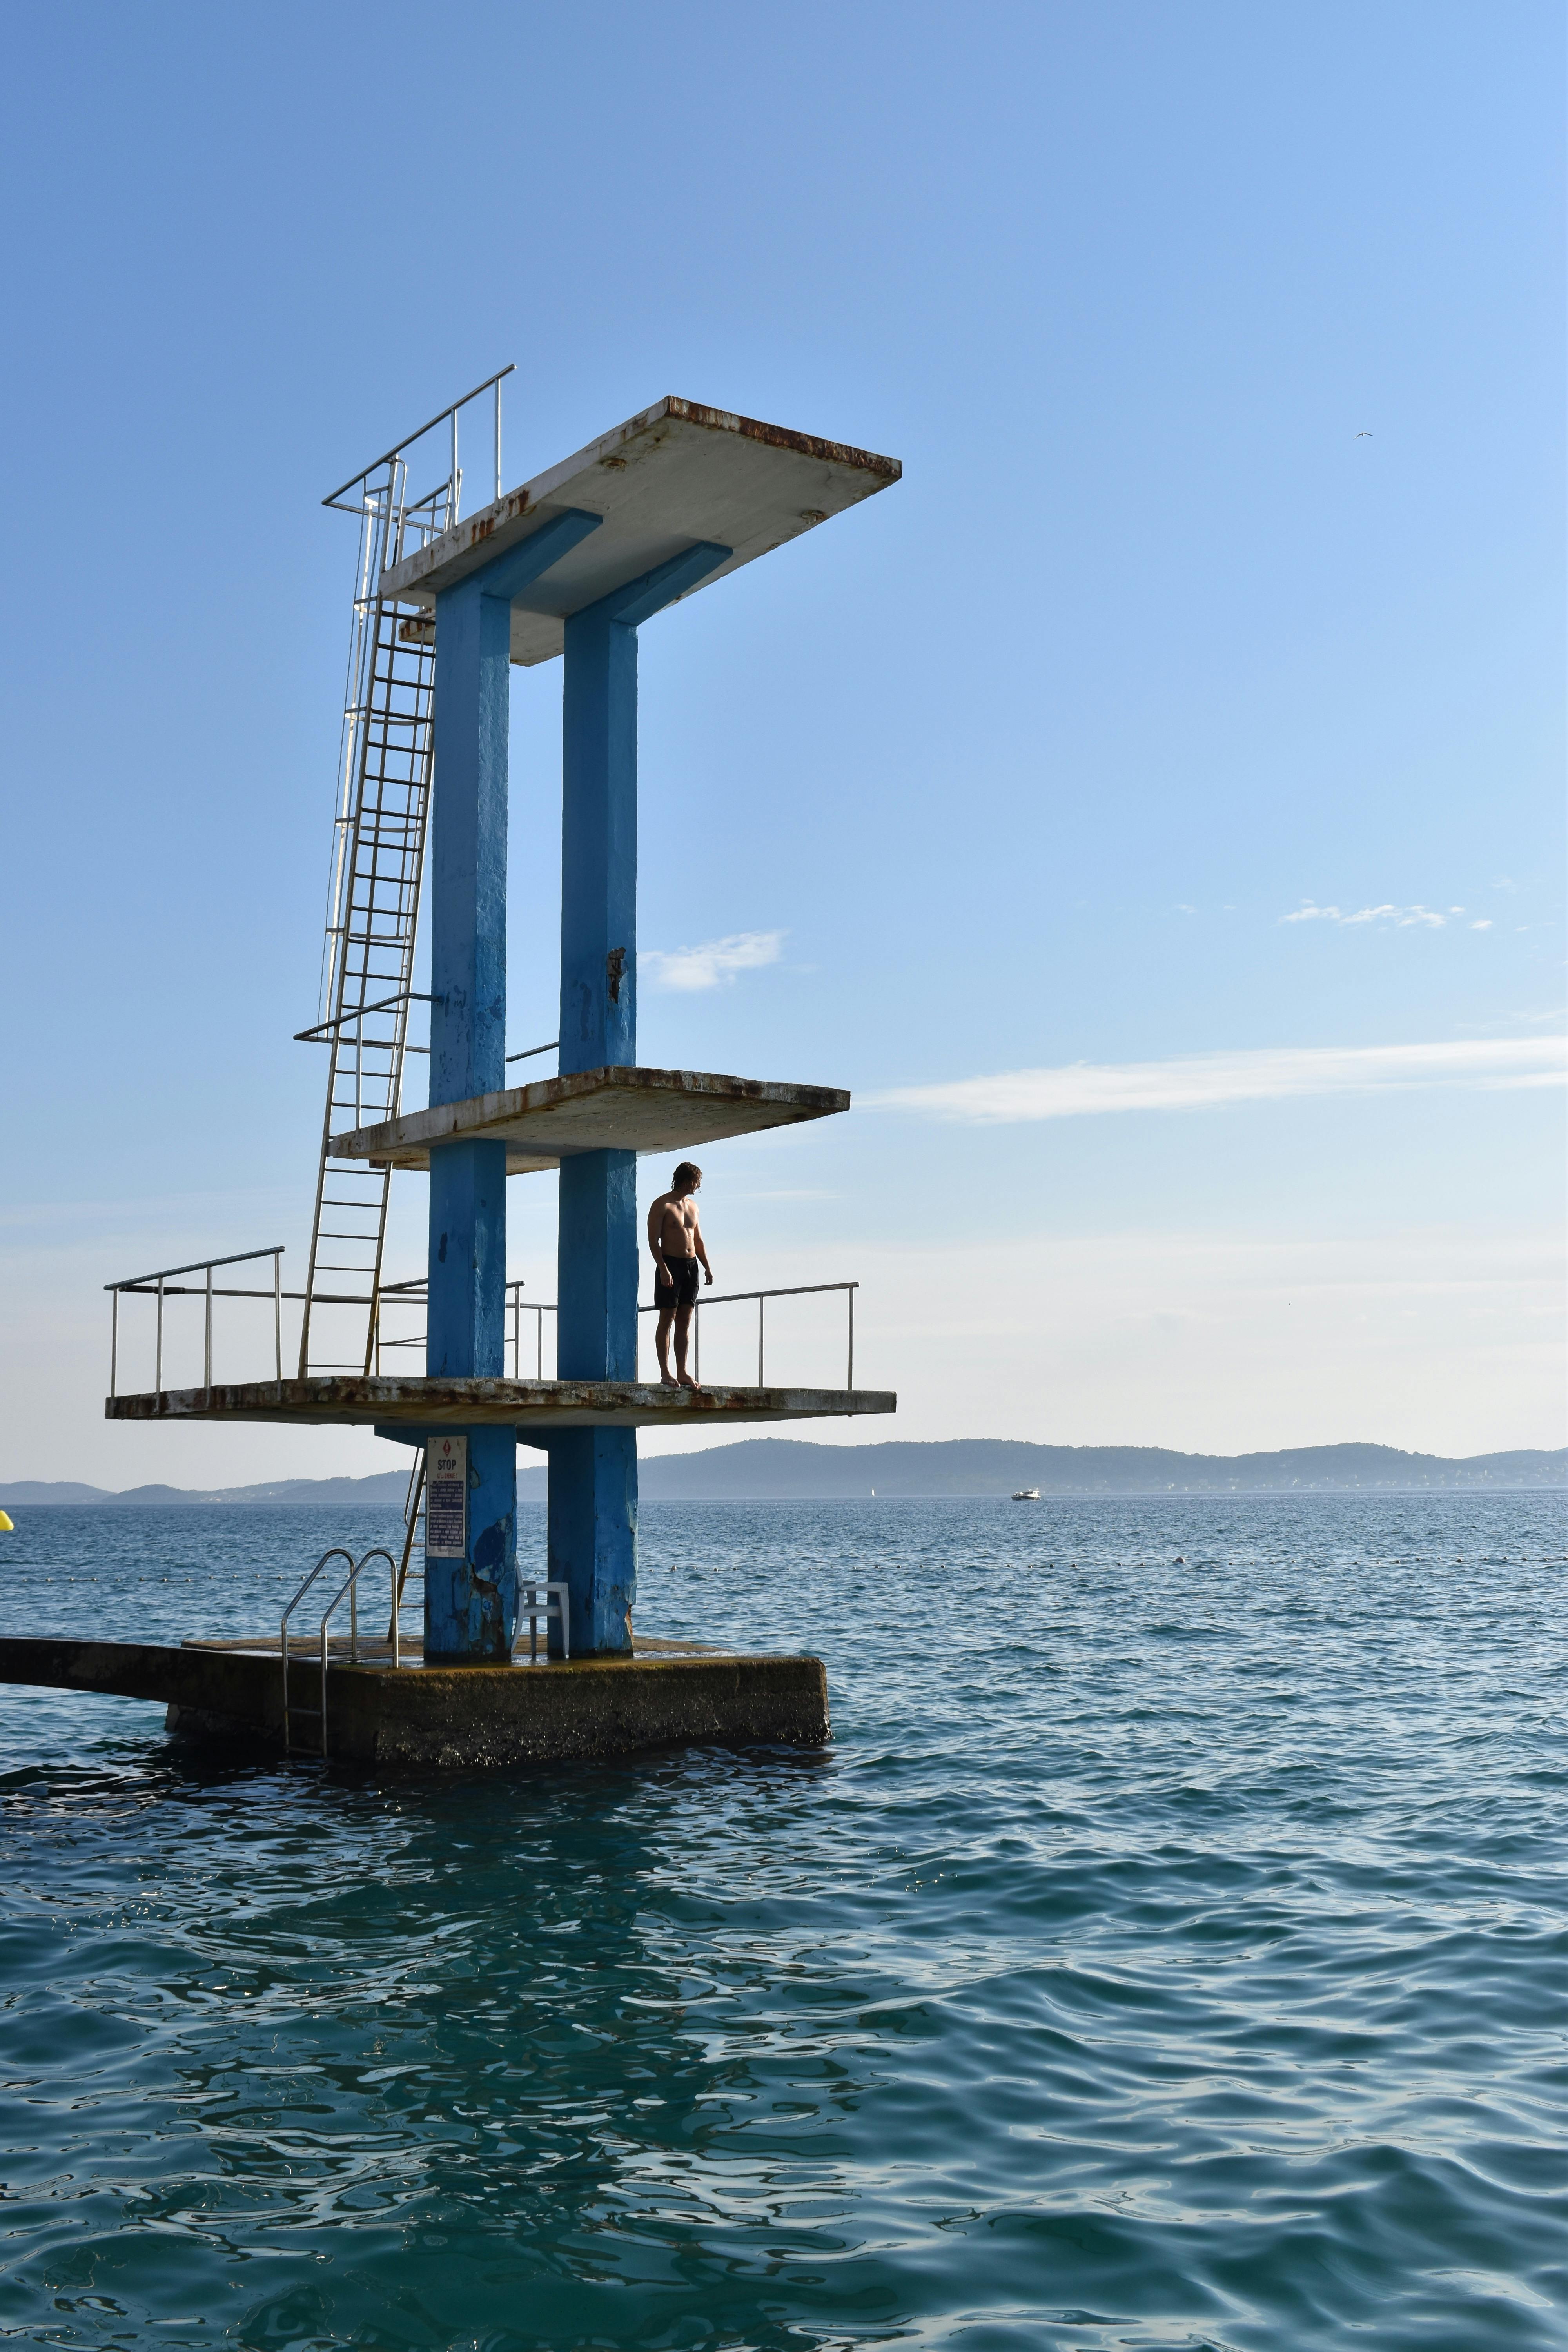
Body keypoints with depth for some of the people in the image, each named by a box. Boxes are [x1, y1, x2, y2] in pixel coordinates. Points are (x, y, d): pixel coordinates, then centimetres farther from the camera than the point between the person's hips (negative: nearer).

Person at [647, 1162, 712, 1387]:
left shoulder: (692, 1206, 17)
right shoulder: (662, 1205, -6)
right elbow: (653, 1240, -11)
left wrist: (707, 1267, 11)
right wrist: (663, 1269, -21)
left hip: (691, 1266, 7)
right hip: (670, 1265, -7)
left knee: (685, 1321, 5)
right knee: (667, 1319, -5)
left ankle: (682, 1372, 6)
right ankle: (665, 1373, -4)